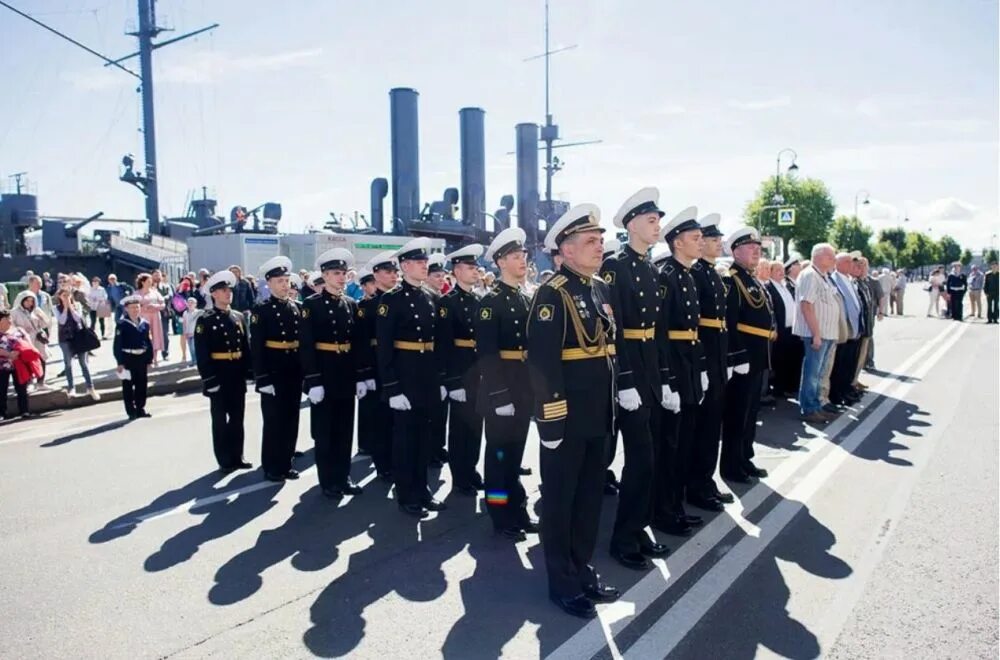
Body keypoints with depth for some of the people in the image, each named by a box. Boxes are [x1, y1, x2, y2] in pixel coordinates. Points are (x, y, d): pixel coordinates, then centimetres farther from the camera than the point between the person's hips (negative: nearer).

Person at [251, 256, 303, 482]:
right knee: (273, 421, 3)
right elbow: (256, 347, -11)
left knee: (291, 419, 11)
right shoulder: (261, 310, -6)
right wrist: (262, 378, -17)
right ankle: (272, 468, 15)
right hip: (273, 372, -5)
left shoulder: (297, 307, 8)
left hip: (295, 372, 5)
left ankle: (286, 463, 23)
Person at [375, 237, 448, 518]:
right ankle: (406, 496, 15)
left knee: (426, 435, 13)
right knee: (405, 436, 4)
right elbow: (383, 347, -13)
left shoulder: (430, 297, 11)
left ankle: (421, 490, 26)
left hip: (429, 376, 6)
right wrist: (392, 387, -18)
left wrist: (441, 379, 11)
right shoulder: (392, 299, -9)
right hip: (405, 376, -6)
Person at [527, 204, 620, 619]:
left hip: (597, 416, 8)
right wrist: (551, 418, -21)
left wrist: (610, 404, 16)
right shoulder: (552, 294, -15)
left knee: (591, 494, 18)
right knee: (560, 499, 7)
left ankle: (582, 569, 34)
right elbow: (542, 361, -20)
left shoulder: (601, 288, 11)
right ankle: (563, 583, 21)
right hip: (566, 417, -8)